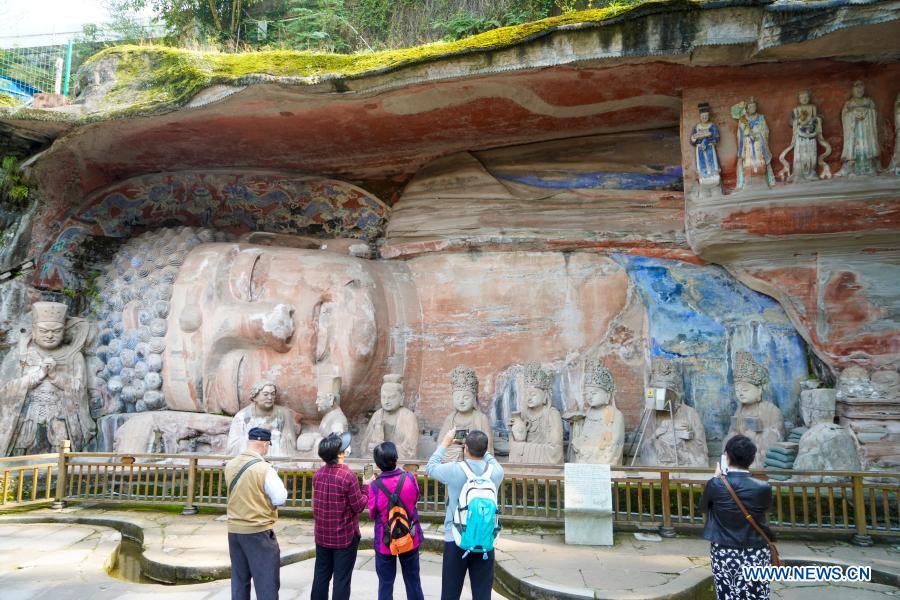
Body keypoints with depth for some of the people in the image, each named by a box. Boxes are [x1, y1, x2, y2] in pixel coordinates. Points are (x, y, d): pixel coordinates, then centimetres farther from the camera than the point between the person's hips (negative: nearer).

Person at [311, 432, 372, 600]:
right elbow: (359, 506, -15)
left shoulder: (318, 473, 0)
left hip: (322, 534, 6)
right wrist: (366, 487, -2)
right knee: (342, 578, 4)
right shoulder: (347, 475, -21)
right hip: (345, 536, -6)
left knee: (321, 575, 15)